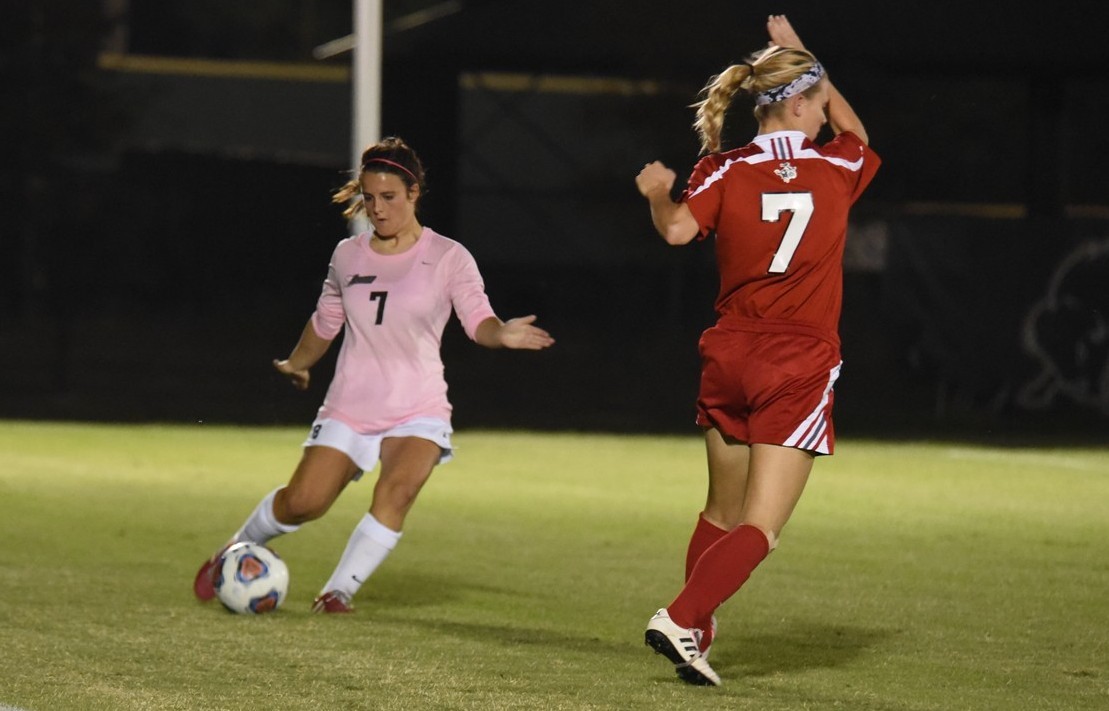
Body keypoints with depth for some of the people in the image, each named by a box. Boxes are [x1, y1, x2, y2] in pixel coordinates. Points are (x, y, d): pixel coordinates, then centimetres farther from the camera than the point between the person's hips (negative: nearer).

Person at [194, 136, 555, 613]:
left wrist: (501, 334, -35)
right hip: (349, 408, 2)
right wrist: (298, 363, 25)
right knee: (302, 502, -5)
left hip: (417, 411, -2)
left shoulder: (447, 258, -4)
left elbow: (478, 319, -16)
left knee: (396, 491, -28)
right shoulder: (348, 256, 6)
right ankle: (236, 551, 22)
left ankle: (339, 591, -18)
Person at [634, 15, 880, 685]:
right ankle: (682, 618, -24)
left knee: (723, 514, 20)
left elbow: (679, 229, -20)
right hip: (800, 369, -3)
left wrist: (658, 194, 0)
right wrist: (802, 56, 26)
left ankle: (697, 637, 25)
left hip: (730, 355, 3)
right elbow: (856, 132, 23)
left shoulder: (727, 172, -3)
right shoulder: (837, 170, -1)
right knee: (760, 528, -6)